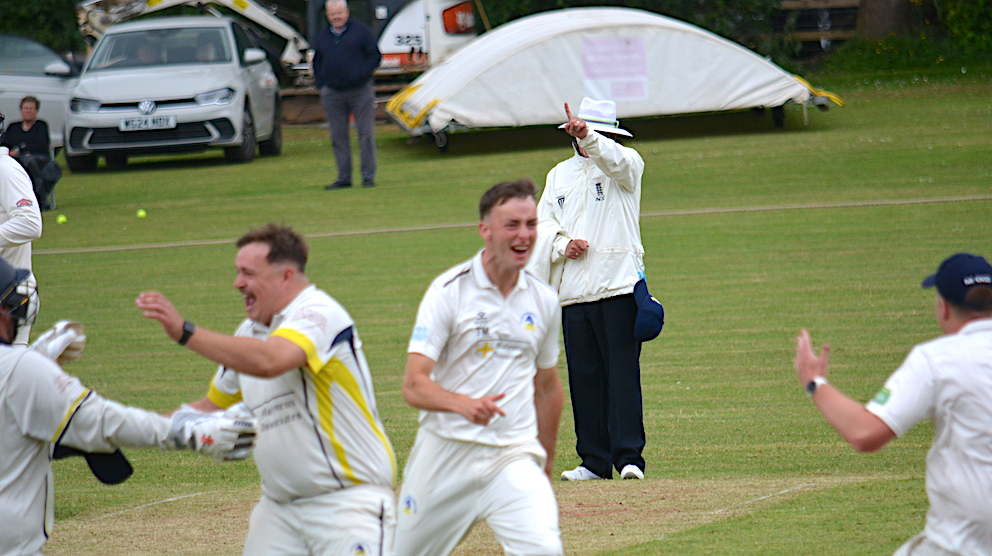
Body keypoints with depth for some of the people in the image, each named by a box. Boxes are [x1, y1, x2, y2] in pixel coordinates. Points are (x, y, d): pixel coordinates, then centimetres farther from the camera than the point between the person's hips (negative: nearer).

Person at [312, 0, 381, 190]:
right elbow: (316, 63, 21)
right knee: (338, 137, 3)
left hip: (360, 91, -3)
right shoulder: (323, 37, 12)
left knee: (366, 135, -3)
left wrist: (361, 74, -16)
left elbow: (375, 56, -1)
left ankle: (368, 176, 3)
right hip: (333, 94, 3)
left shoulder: (360, 31, 1)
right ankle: (344, 178, 8)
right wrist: (320, 84, 6)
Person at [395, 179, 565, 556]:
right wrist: (463, 403, -34)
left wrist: (546, 467, 24)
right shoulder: (449, 292, -7)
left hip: (514, 458, 2)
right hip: (446, 454, -2)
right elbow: (414, 386, -15)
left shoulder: (544, 301, 8)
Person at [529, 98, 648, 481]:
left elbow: (615, 159, -19)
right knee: (583, 376, 3)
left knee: (622, 373, -10)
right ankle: (594, 461, 8)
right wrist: (562, 245, -6)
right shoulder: (560, 175, 20)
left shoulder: (626, 165, 5)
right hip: (573, 292, 5)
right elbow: (543, 221, 15)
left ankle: (629, 457, -12)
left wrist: (588, 136, -37)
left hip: (618, 287, -5)